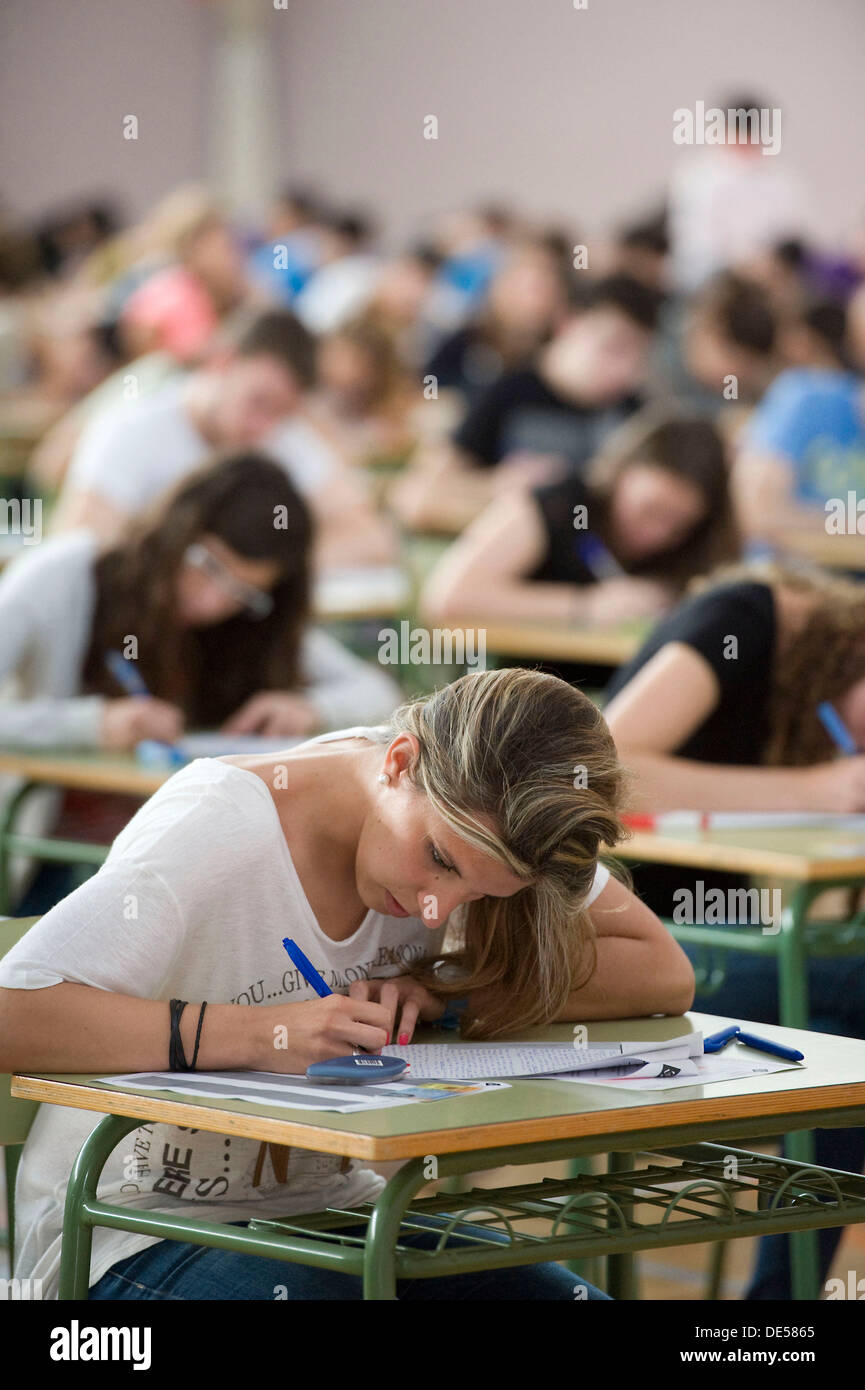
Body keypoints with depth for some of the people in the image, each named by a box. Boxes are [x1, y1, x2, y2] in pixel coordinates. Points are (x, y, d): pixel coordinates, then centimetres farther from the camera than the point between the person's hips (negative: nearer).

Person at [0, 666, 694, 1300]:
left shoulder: (472, 817, -7)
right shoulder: (217, 834, -23)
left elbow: (665, 975, -8)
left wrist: (441, 988, -19)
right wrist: (259, 1032, -38)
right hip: (141, 1239, -5)